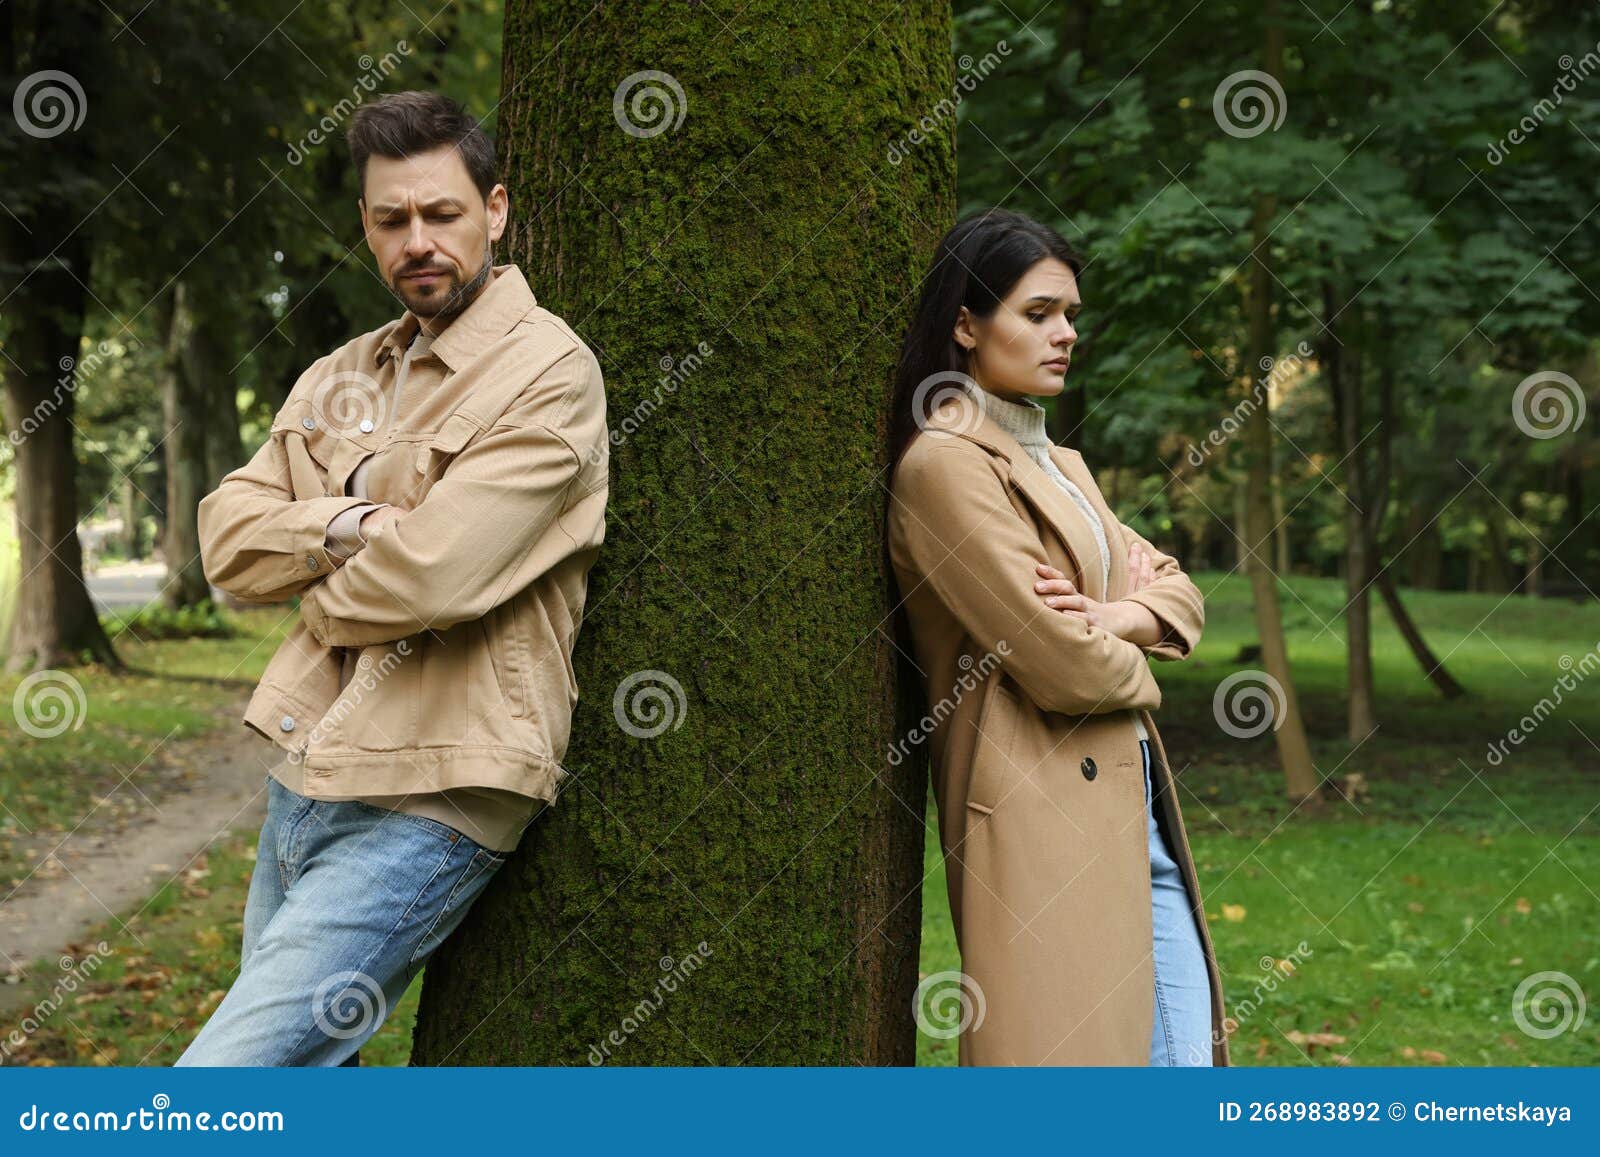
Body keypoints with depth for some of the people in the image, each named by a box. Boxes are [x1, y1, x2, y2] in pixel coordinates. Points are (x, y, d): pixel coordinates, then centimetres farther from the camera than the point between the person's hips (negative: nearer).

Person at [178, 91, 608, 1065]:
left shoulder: (548, 373, -12)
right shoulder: (341, 378, 14)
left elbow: (433, 574, -22)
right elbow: (229, 533, 4)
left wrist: (316, 593, -2)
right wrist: (348, 526, -14)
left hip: (421, 811, -8)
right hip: (301, 782, 8)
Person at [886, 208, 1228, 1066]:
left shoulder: (1060, 465, 18)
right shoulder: (947, 463, -12)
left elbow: (1179, 592, 15)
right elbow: (1064, 668, -18)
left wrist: (1115, 617, -7)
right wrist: (1133, 670, 4)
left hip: (1133, 803, 9)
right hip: (1042, 813, -9)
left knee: (1182, 1049, 9)